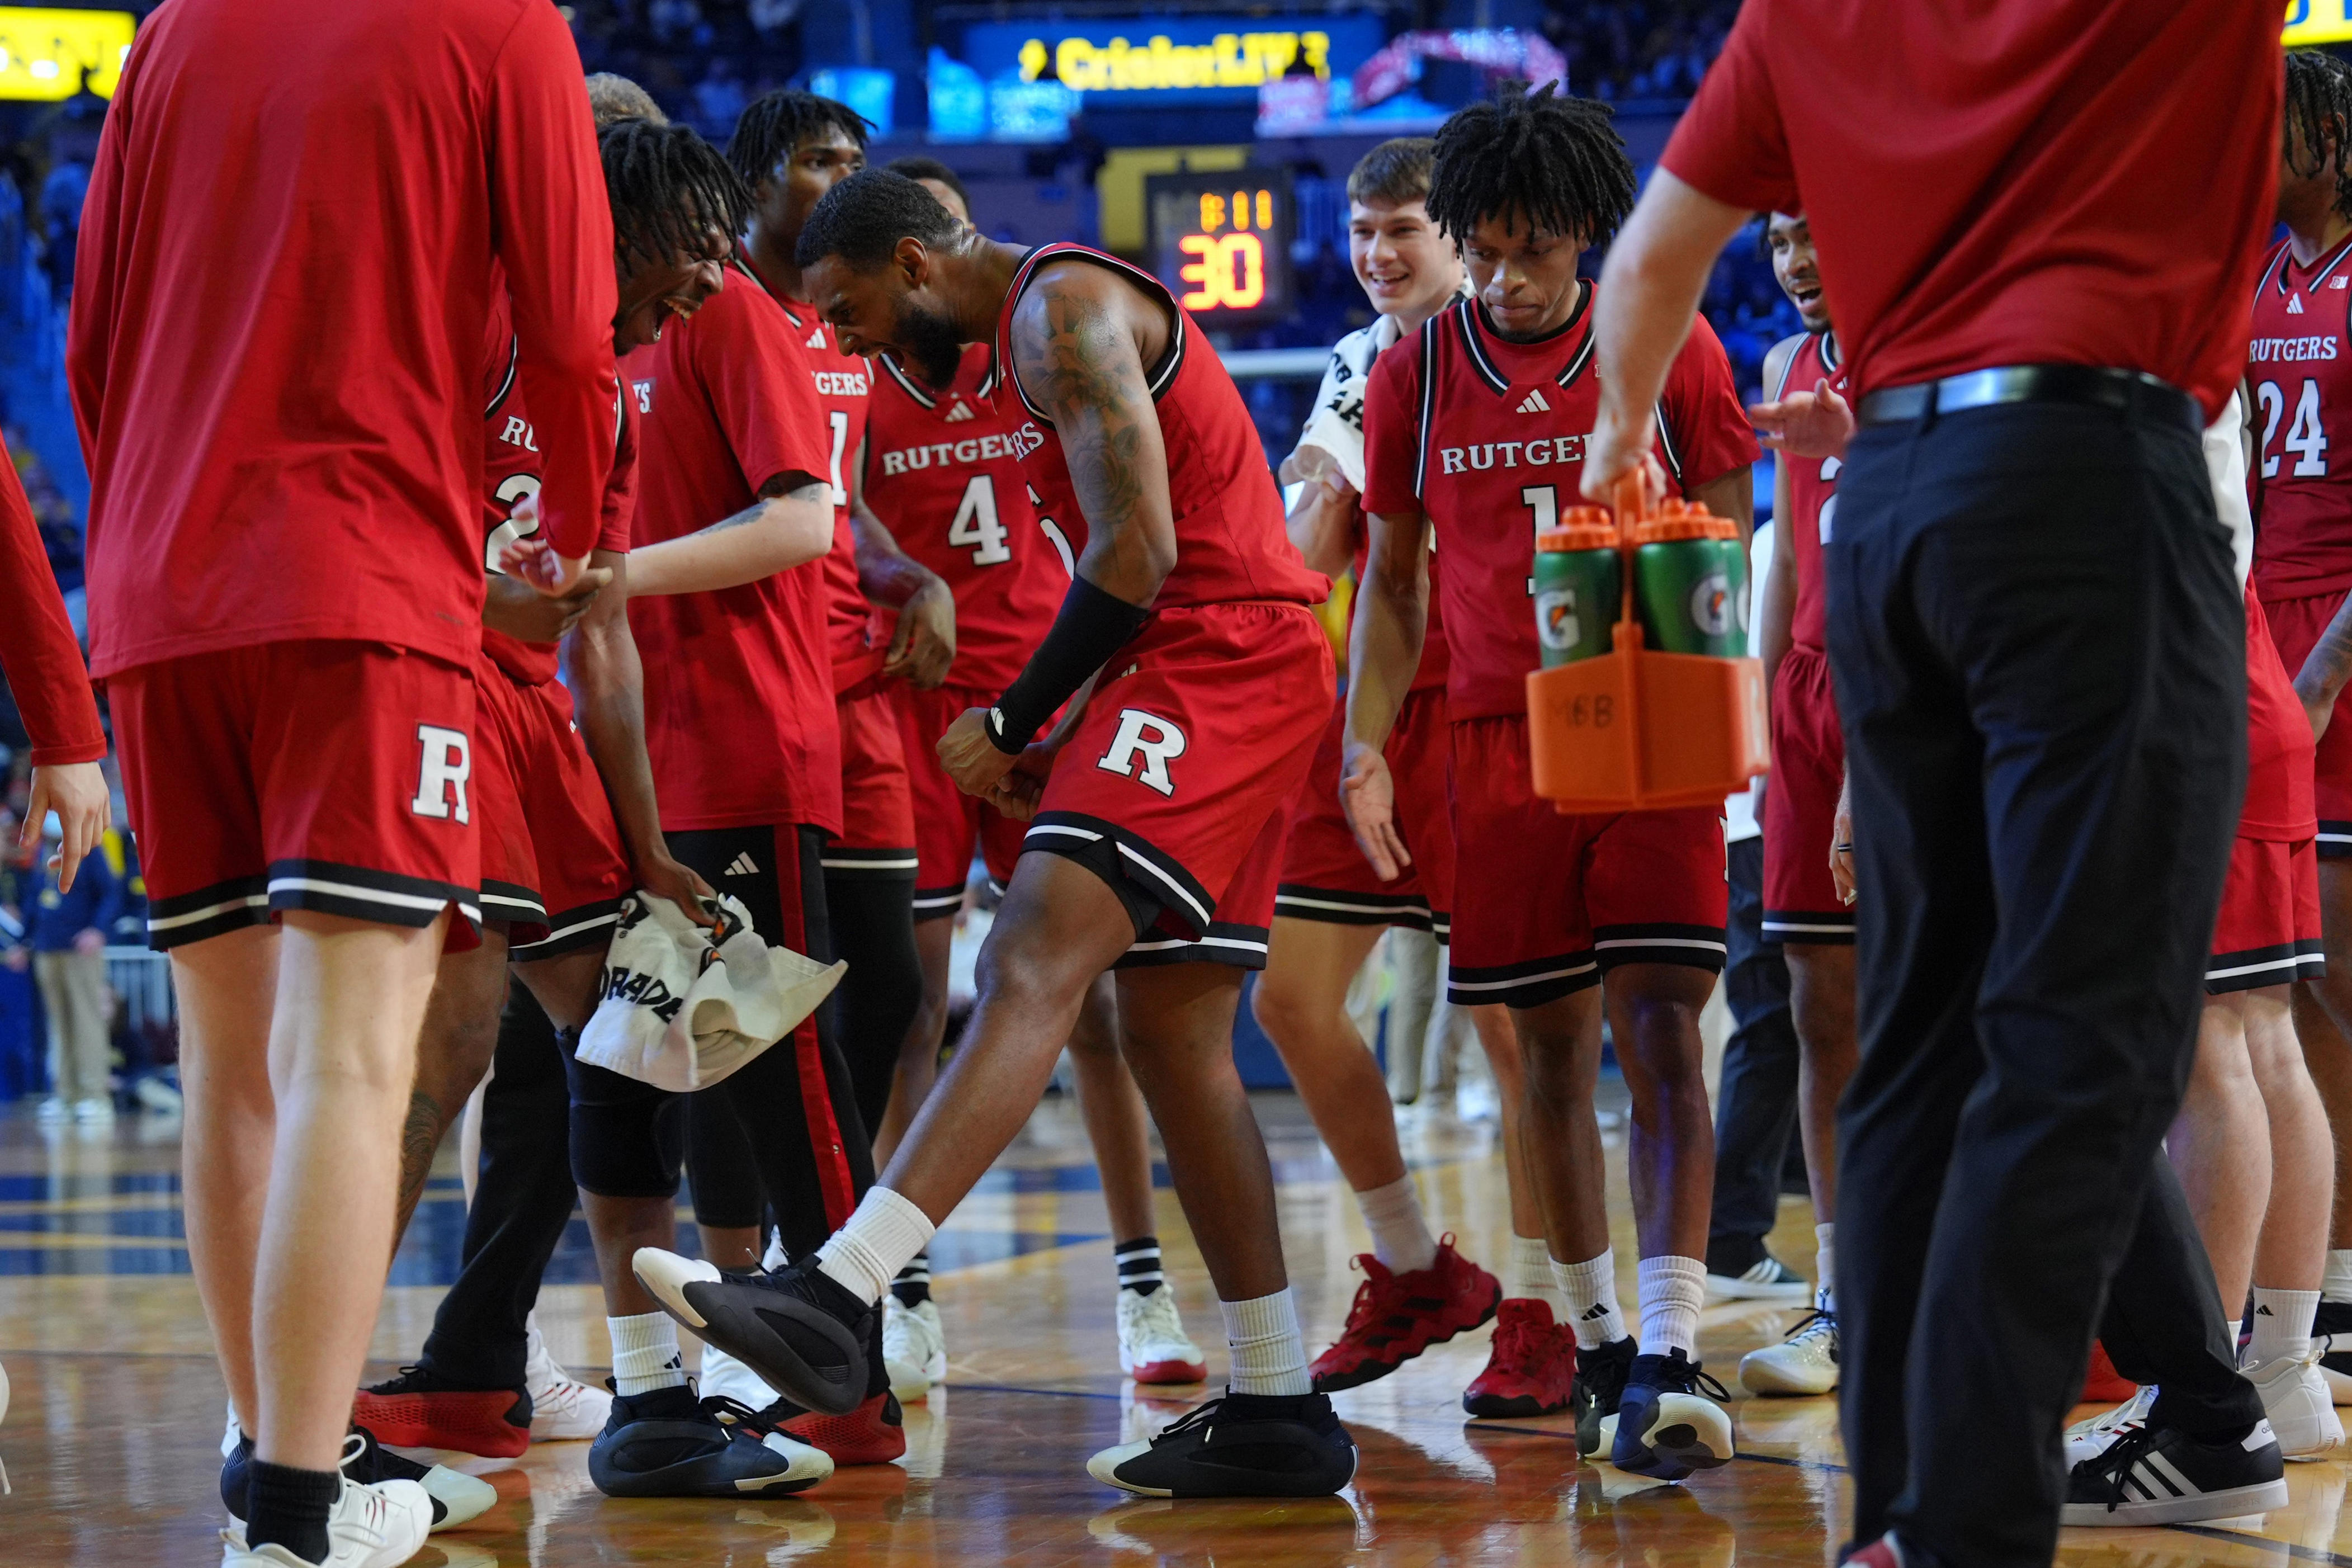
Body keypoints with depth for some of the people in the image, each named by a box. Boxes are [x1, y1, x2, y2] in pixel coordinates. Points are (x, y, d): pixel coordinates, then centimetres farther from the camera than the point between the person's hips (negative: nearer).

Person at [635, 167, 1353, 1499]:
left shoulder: (1060, 307, -10)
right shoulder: (1061, 318, 23)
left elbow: (1140, 551, -19)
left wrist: (1013, 725, -11)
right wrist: (1068, 741, 18)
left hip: (1214, 667, -11)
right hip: (1232, 681, 11)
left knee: (1035, 964, -23)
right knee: (1175, 1037, 11)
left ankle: (837, 1299, -38)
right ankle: (1280, 1415, 15)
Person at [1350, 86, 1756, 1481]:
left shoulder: (1672, 354, 0)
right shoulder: (1419, 373, 5)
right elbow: (1395, 580, 13)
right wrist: (1366, 745, 2)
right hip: (1501, 736, 2)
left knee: (1660, 1030, -12)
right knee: (1555, 1047, 6)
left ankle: (1669, 1358, -17)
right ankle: (1597, 1343, 19)